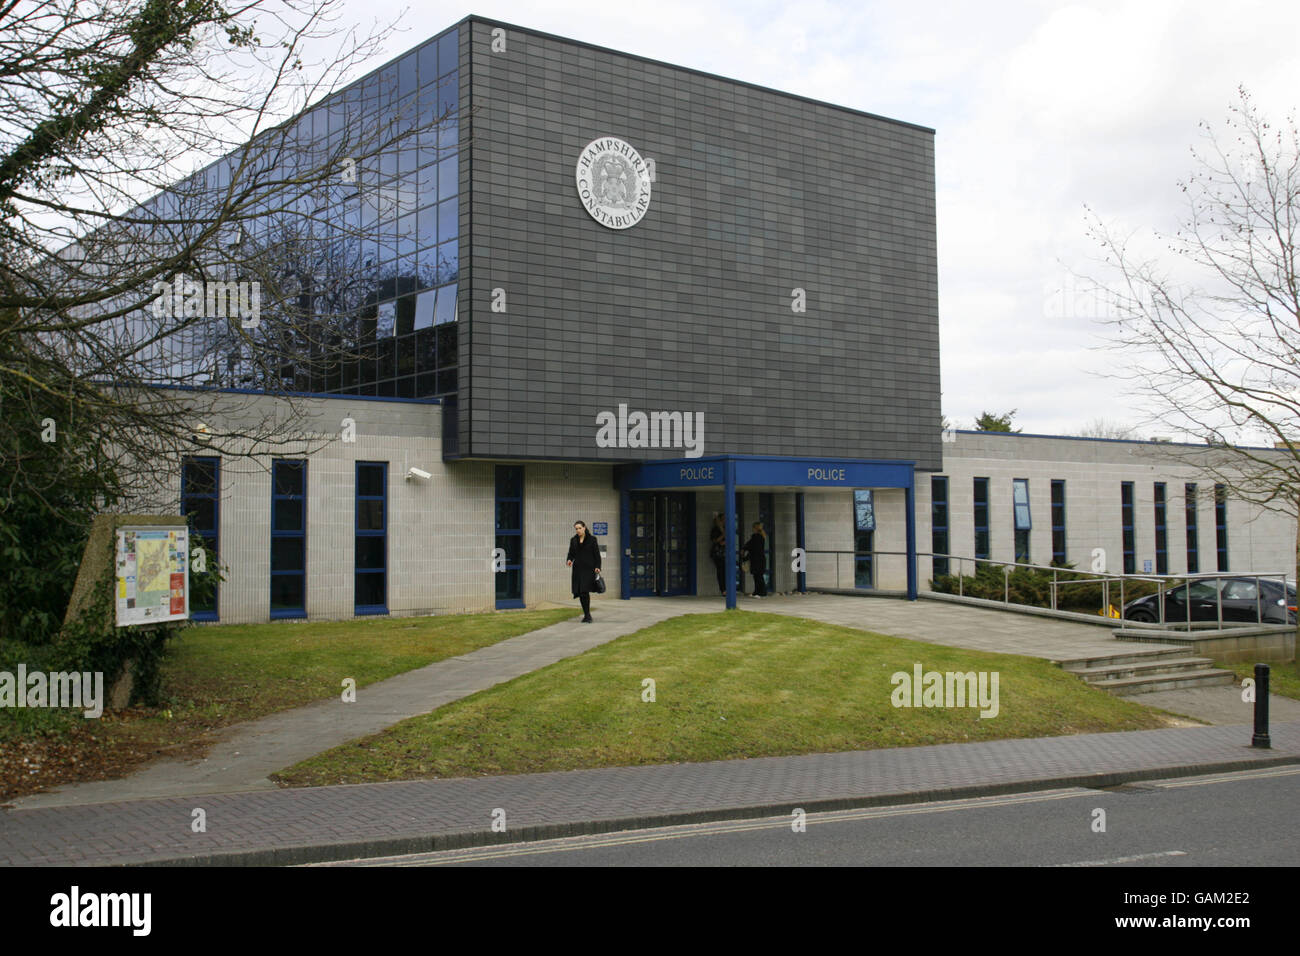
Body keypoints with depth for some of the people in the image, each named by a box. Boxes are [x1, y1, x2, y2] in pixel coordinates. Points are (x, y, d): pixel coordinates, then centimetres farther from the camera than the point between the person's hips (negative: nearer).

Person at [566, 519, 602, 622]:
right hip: (578, 569, 4)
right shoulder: (573, 540, 11)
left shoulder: (591, 539, 1)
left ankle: (587, 615, -12)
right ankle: (587, 615, 14)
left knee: (585, 591, -16)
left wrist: (597, 567, -10)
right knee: (580, 592, 2)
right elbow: (571, 553, 14)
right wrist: (570, 560, -8)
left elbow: (597, 554, 1)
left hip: (588, 568, -4)